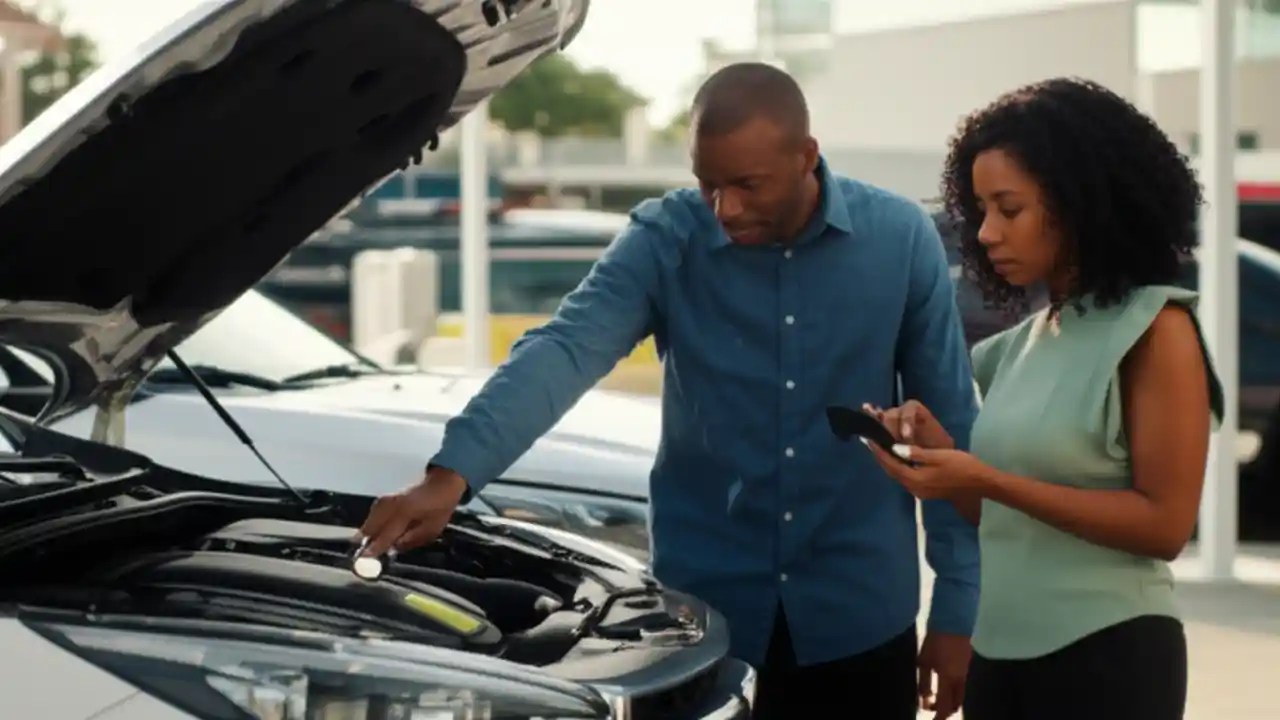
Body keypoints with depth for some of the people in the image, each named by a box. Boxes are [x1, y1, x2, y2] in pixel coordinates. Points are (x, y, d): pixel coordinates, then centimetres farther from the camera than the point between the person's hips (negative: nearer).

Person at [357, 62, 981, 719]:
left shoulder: (901, 238, -6)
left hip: (862, 615, 0)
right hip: (705, 604, 0)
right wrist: (451, 474, -39)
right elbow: (562, 351, -23)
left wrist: (956, 609, -2)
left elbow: (952, 427, -1)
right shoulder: (664, 239, -8)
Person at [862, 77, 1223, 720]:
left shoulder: (1154, 326, -9)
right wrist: (940, 450, -5)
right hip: (1001, 651, 7)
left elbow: (1165, 525, -15)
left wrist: (985, 480, -19)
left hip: (1105, 656, -7)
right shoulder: (1023, 341, 10)